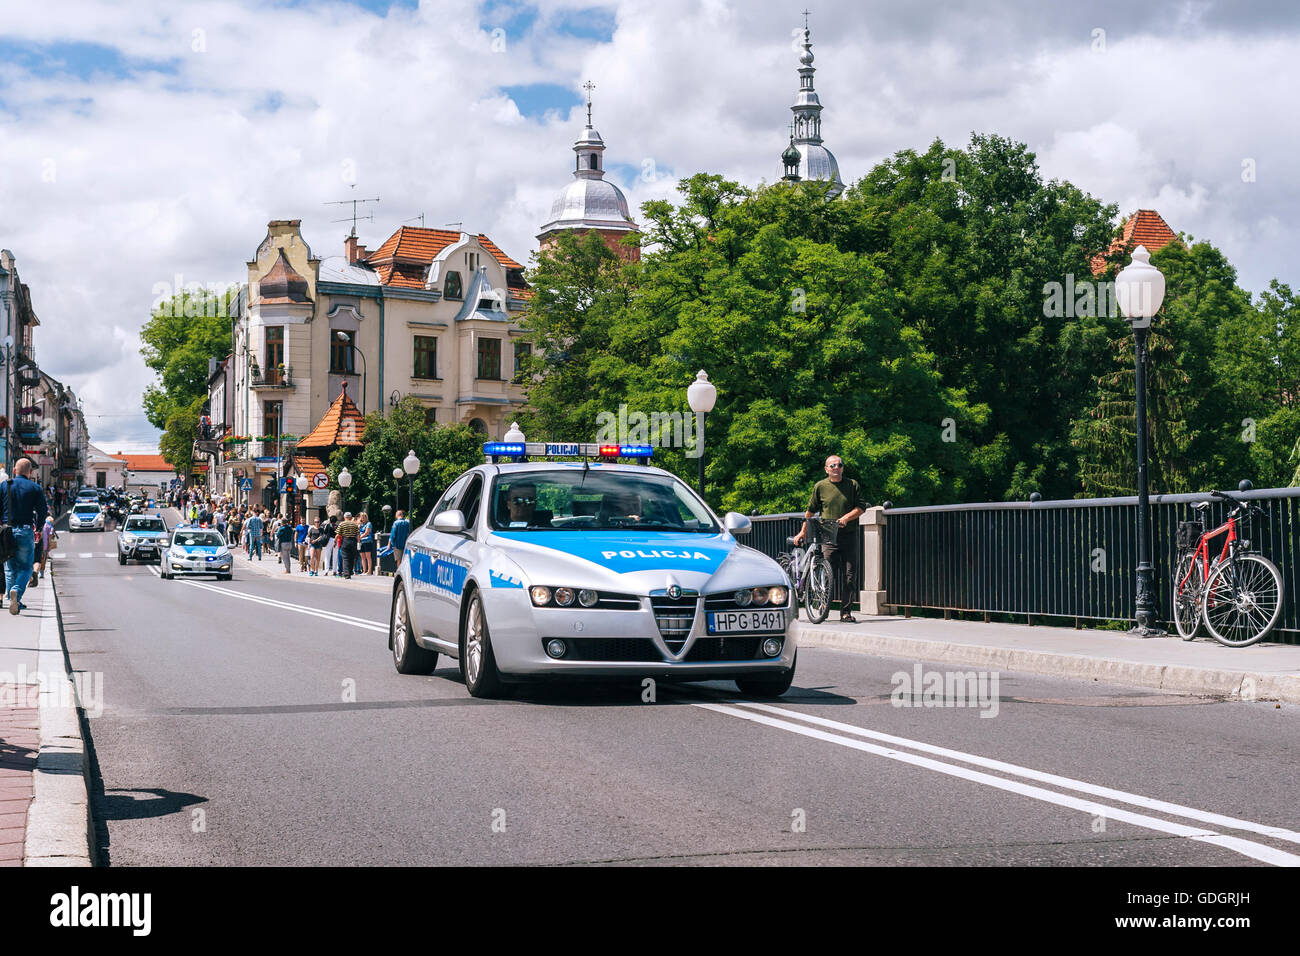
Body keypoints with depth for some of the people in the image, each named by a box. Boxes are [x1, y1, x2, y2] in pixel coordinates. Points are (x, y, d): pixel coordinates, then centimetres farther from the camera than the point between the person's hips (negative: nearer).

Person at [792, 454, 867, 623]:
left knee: (849, 577, 0)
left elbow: (861, 507, 3)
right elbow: (810, 511, 15)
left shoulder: (853, 485, 7)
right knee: (829, 575, -10)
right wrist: (802, 531, 19)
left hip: (849, 536, 1)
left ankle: (846, 612, 6)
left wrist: (846, 517, -13)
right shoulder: (820, 486, 6)